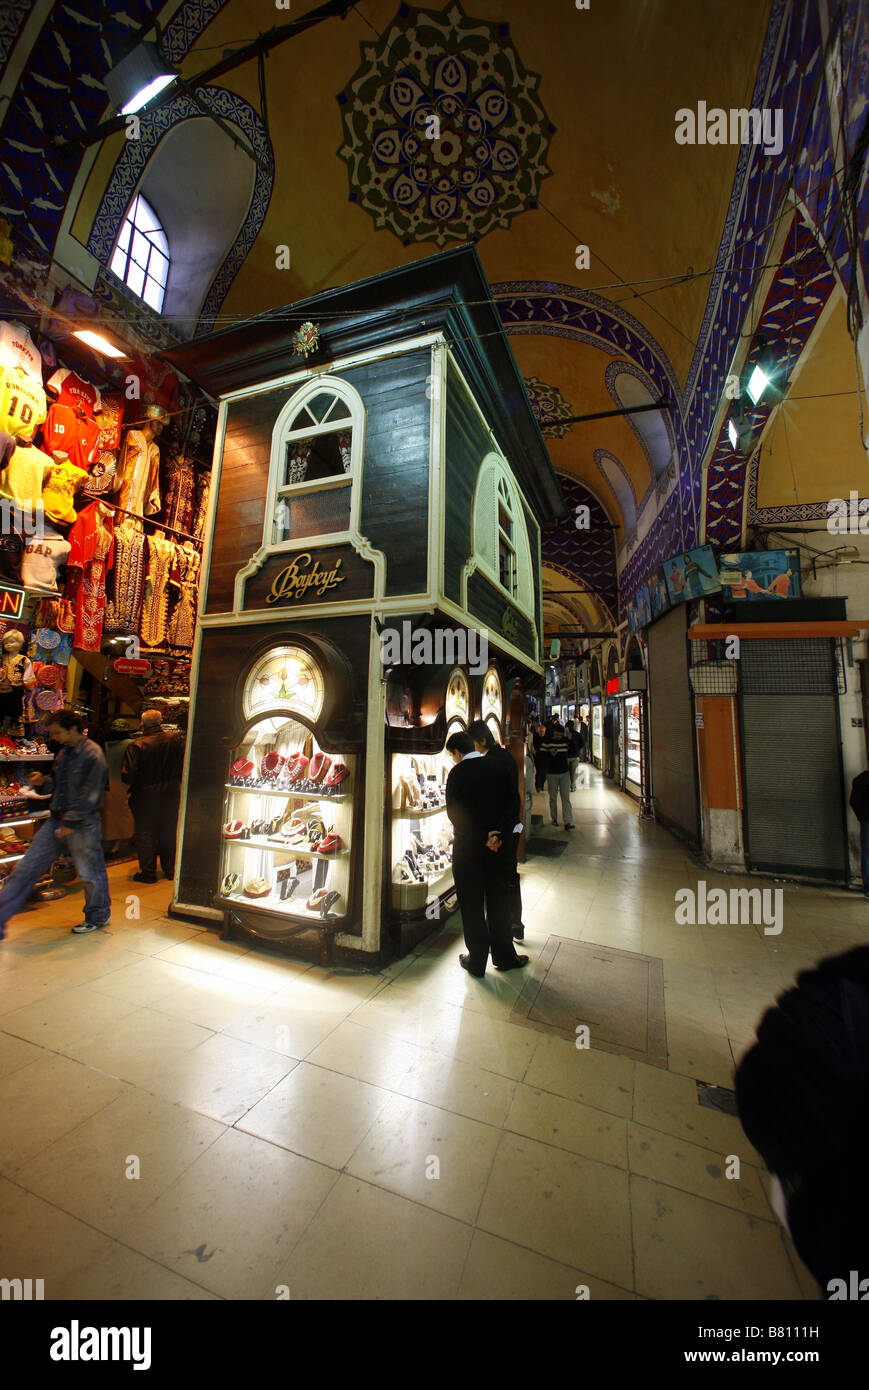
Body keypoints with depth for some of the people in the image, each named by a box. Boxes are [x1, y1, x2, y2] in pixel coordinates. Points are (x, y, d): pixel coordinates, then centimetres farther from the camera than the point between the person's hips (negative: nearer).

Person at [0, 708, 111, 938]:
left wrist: (71, 822, -17)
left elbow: (90, 796, -18)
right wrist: (42, 782, -2)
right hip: (56, 819, 8)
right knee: (25, 868, 10)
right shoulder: (64, 753, 10)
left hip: (83, 824, -8)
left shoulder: (92, 755, -16)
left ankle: (98, 917, 25)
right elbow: (56, 785, 20)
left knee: (90, 873, 6)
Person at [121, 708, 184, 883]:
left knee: (144, 834, 10)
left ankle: (148, 873, 17)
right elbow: (184, 768, -1)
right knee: (169, 832, 15)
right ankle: (171, 869, 25)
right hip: (171, 794, 3)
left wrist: (135, 783, 4)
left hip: (145, 796, -3)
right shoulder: (177, 740, -8)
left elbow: (128, 775, -17)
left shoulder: (137, 745, -17)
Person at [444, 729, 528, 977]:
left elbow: (454, 813, -13)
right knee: (498, 901, 18)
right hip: (496, 844, 4)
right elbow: (512, 802, -3)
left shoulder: (457, 773, -14)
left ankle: (477, 962, 23)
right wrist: (499, 833, -9)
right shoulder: (497, 766, -1)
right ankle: (504, 956, 31)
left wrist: (484, 838, -3)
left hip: (467, 847, -4)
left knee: (471, 906, 10)